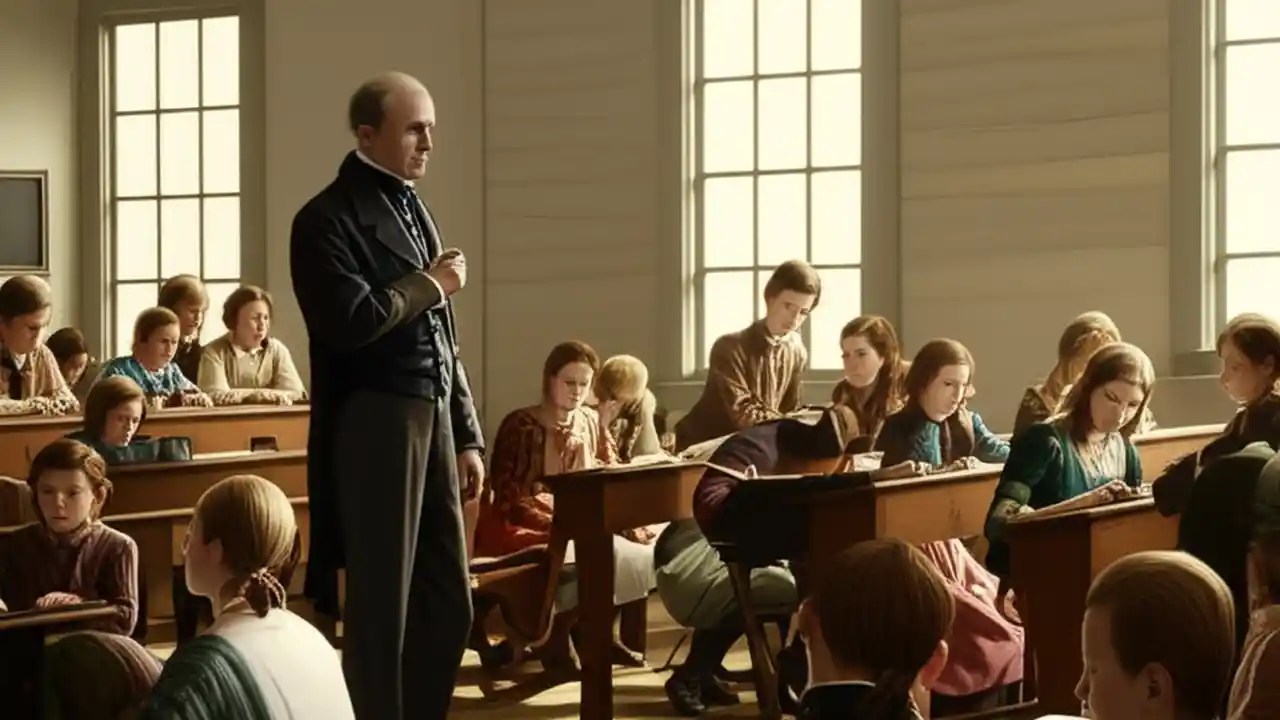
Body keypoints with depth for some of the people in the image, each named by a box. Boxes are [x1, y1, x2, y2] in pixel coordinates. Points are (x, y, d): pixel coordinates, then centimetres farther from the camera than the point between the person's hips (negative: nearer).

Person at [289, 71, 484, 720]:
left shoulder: (412, 208, 16)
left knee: (448, 601, 11)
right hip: (376, 423, -8)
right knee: (381, 605, -1)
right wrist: (428, 284, -9)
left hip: (432, 417, 8)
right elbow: (349, 323, -23)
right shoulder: (329, 218, -9)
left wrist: (466, 435, 16)